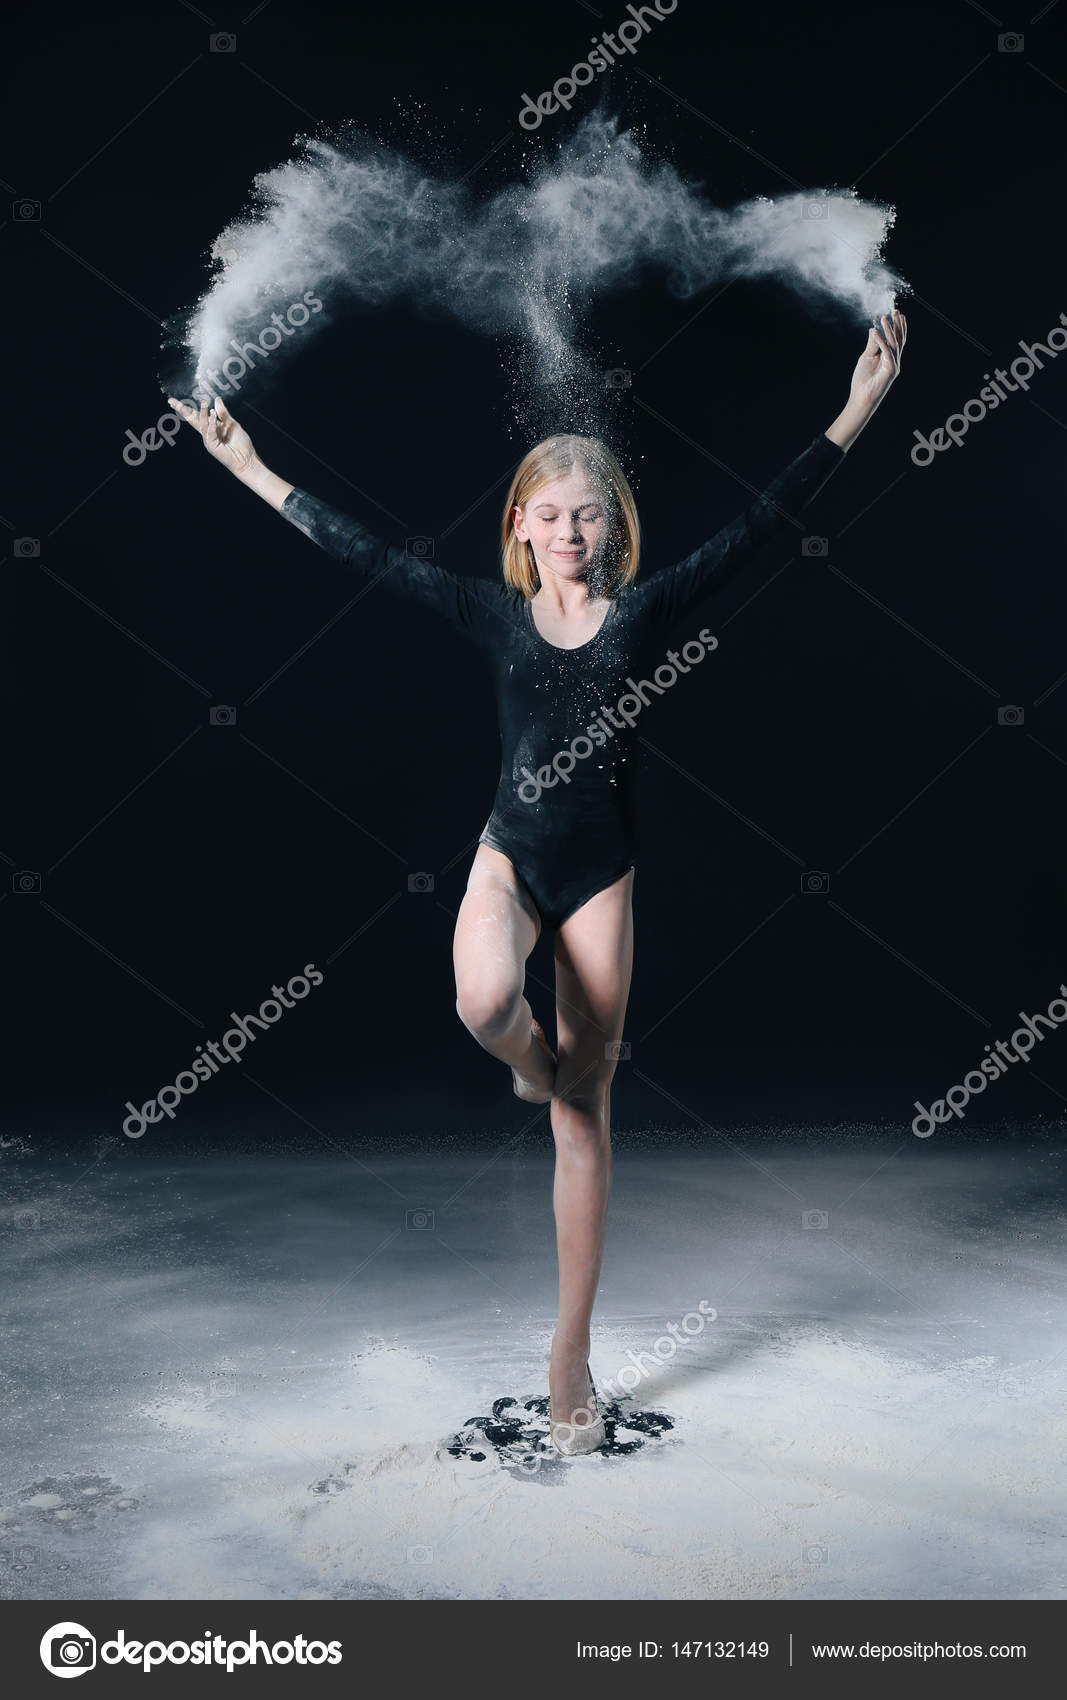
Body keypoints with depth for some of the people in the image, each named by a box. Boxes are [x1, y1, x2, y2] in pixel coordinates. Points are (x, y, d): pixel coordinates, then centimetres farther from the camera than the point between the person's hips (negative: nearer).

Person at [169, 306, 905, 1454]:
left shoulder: (647, 611, -1)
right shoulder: (495, 615, 1)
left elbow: (760, 525, -6)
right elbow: (366, 554, 4)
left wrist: (858, 410, -12)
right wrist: (248, 467, 7)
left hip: (602, 873, 0)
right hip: (511, 852, 0)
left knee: (584, 1112, 6)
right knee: (485, 1005, -35)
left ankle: (570, 1355, 16)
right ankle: (533, 1063, 6)